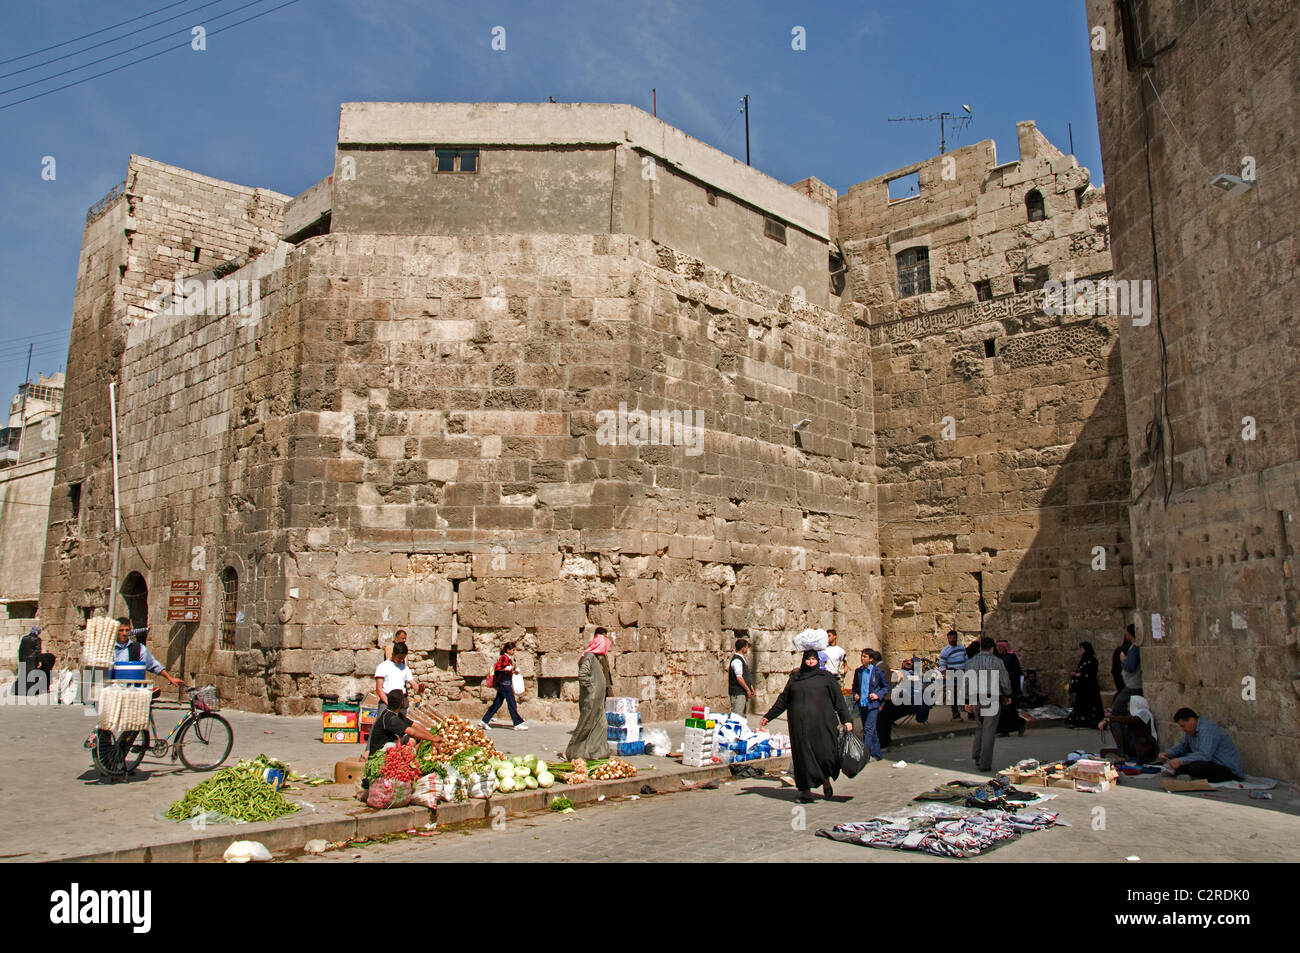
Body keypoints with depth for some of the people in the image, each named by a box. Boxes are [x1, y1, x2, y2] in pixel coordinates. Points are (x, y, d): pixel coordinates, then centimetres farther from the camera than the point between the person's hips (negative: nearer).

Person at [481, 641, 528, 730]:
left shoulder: (508, 658, 17)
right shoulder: (504, 657, -12)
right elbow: (497, 668, -23)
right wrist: (508, 668, -19)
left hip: (507, 683, 10)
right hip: (504, 683, -10)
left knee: (497, 703, 10)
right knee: (511, 703, -7)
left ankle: (485, 721, 13)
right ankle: (518, 724, -4)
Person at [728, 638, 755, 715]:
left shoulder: (742, 659, 14)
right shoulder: (736, 660, -17)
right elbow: (739, 678, -22)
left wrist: (750, 688, 18)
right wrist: (747, 689, -16)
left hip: (744, 693, 10)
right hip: (738, 693, -10)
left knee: (743, 715, 12)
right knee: (737, 715, -9)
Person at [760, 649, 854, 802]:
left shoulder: (826, 676, 11)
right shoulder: (795, 678, 16)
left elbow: (839, 699, 6)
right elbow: (783, 700, 21)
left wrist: (846, 719, -5)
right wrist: (768, 717, 20)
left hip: (822, 722, -1)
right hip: (800, 724, 2)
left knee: (826, 753, -6)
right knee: (803, 755, -2)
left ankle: (826, 782, 20)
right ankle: (805, 790, 7)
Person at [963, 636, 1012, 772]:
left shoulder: (970, 662, 5)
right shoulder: (997, 662, -5)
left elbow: (967, 683, 6)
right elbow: (1005, 681, -4)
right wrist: (1007, 695, 15)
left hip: (976, 700, 4)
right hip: (992, 700, -4)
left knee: (981, 726, 24)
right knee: (989, 731, 0)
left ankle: (977, 755, 16)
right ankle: (985, 764, -2)